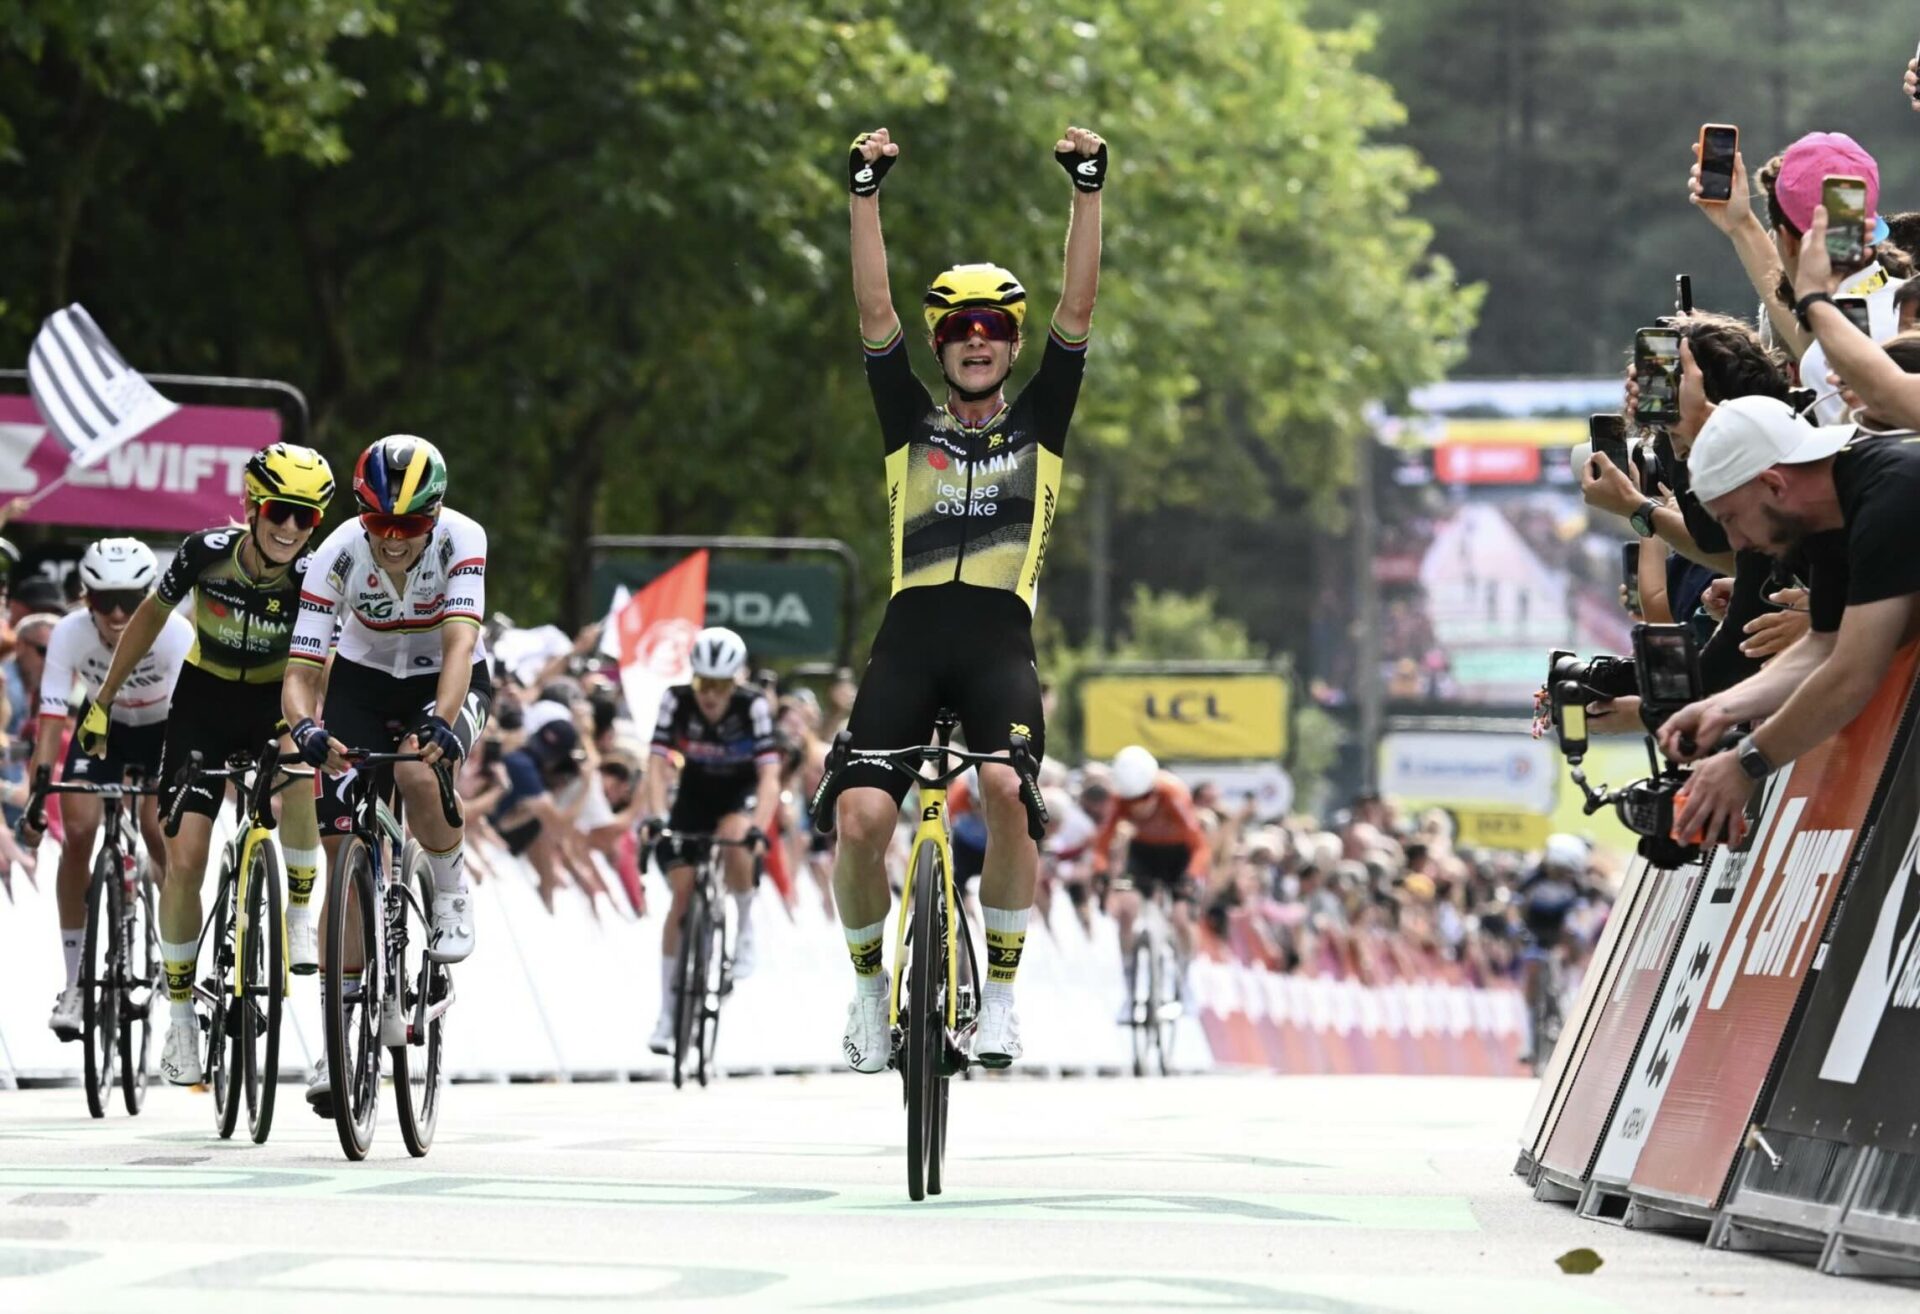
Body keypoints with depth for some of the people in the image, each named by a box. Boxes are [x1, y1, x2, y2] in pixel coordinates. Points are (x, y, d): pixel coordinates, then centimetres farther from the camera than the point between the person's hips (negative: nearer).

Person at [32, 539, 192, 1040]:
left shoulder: (175, 633, -34)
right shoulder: (69, 633, -30)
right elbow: (51, 718, -31)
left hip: (162, 729, -1)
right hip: (102, 724, 1)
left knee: (160, 831, -18)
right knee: (77, 832, -15)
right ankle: (75, 983, -5)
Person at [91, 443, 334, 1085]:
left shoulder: (312, 580, -23)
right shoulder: (207, 554, -20)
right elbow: (151, 617, -3)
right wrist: (103, 700, 4)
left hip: (276, 701, -1)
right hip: (205, 699, 1)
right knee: (184, 859, -9)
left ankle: (299, 912, -14)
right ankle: (180, 1012, 7)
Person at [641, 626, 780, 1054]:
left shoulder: (753, 706, -28)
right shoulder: (677, 701, -24)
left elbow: (769, 776, -34)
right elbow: (659, 767, -27)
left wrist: (760, 828, -49)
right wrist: (655, 818, -43)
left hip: (740, 796, -2)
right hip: (693, 798, 2)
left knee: (733, 843, -36)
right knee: (683, 898, -6)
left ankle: (746, 927, -7)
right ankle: (668, 1011, 2)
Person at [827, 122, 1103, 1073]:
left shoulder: (1039, 425, 17)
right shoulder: (911, 426, 18)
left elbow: (1077, 309, 9)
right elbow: (874, 314, 9)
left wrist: (1088, 190, 1)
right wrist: (866, 194, 1)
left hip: (999, 643, -1)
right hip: (910, 638, 1)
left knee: (1007, 791, -27)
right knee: (860, 821, -15)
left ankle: (1000, 989, -11)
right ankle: (872, 984, 12)